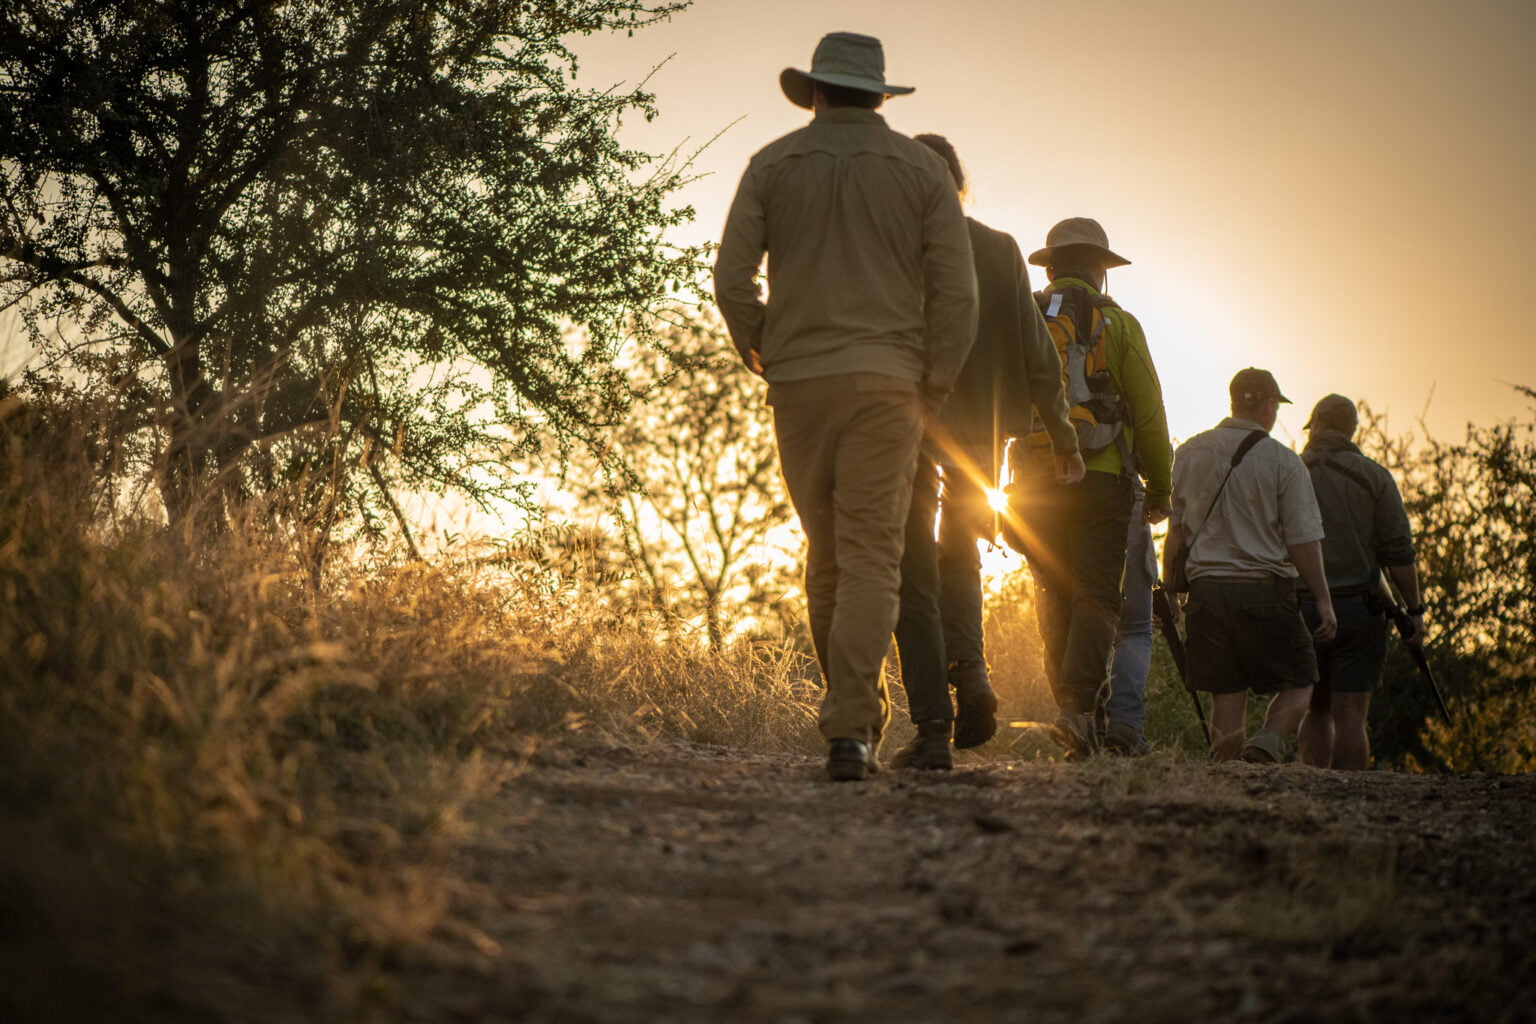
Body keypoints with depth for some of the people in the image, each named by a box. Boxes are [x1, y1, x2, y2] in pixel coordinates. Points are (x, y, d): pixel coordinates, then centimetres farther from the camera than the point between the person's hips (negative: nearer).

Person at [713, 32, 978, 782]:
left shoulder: (773, 164, 6)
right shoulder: (920, 168, 5)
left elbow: (731, 277, -2)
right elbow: (956, 290, -1)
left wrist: (762, 355, 12)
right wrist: (934, 388, 7)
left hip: (799, 381, 2)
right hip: (885, 380, -1)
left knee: (826, 550, 15)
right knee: (871, 555, -4)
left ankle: (854, 711, 23)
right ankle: (852, 729, -15)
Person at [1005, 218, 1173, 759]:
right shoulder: (1116, 323, 1)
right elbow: (1148, 413, 0)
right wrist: (1160, 487, 9)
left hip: (1036, 484, 3)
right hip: (1100, 482, -3)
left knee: (1055, 599, 11)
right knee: (1096, 597, -3)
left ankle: (1075, 710, 9)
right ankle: (1080, 708, -20)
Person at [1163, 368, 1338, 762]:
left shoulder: (1188, 453, 7)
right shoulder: (1282, 461, -4)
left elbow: (1175, 530, 9)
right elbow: (1303, 540, -6)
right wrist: (1323, 599, 0)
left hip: (1206, 588, 4)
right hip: (1264, 589, -4)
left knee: (1226, 694, 8)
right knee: (1297, 685, 6)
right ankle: (1268, 742, -20)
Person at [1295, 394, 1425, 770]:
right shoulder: (1373, 477, 1)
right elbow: (1398, 551, -4)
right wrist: (1415, 609, 2)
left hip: (1300, 608, 2)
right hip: (1357, 609, -2)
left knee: (1316, 710, 13)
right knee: (1350, 714, -2)